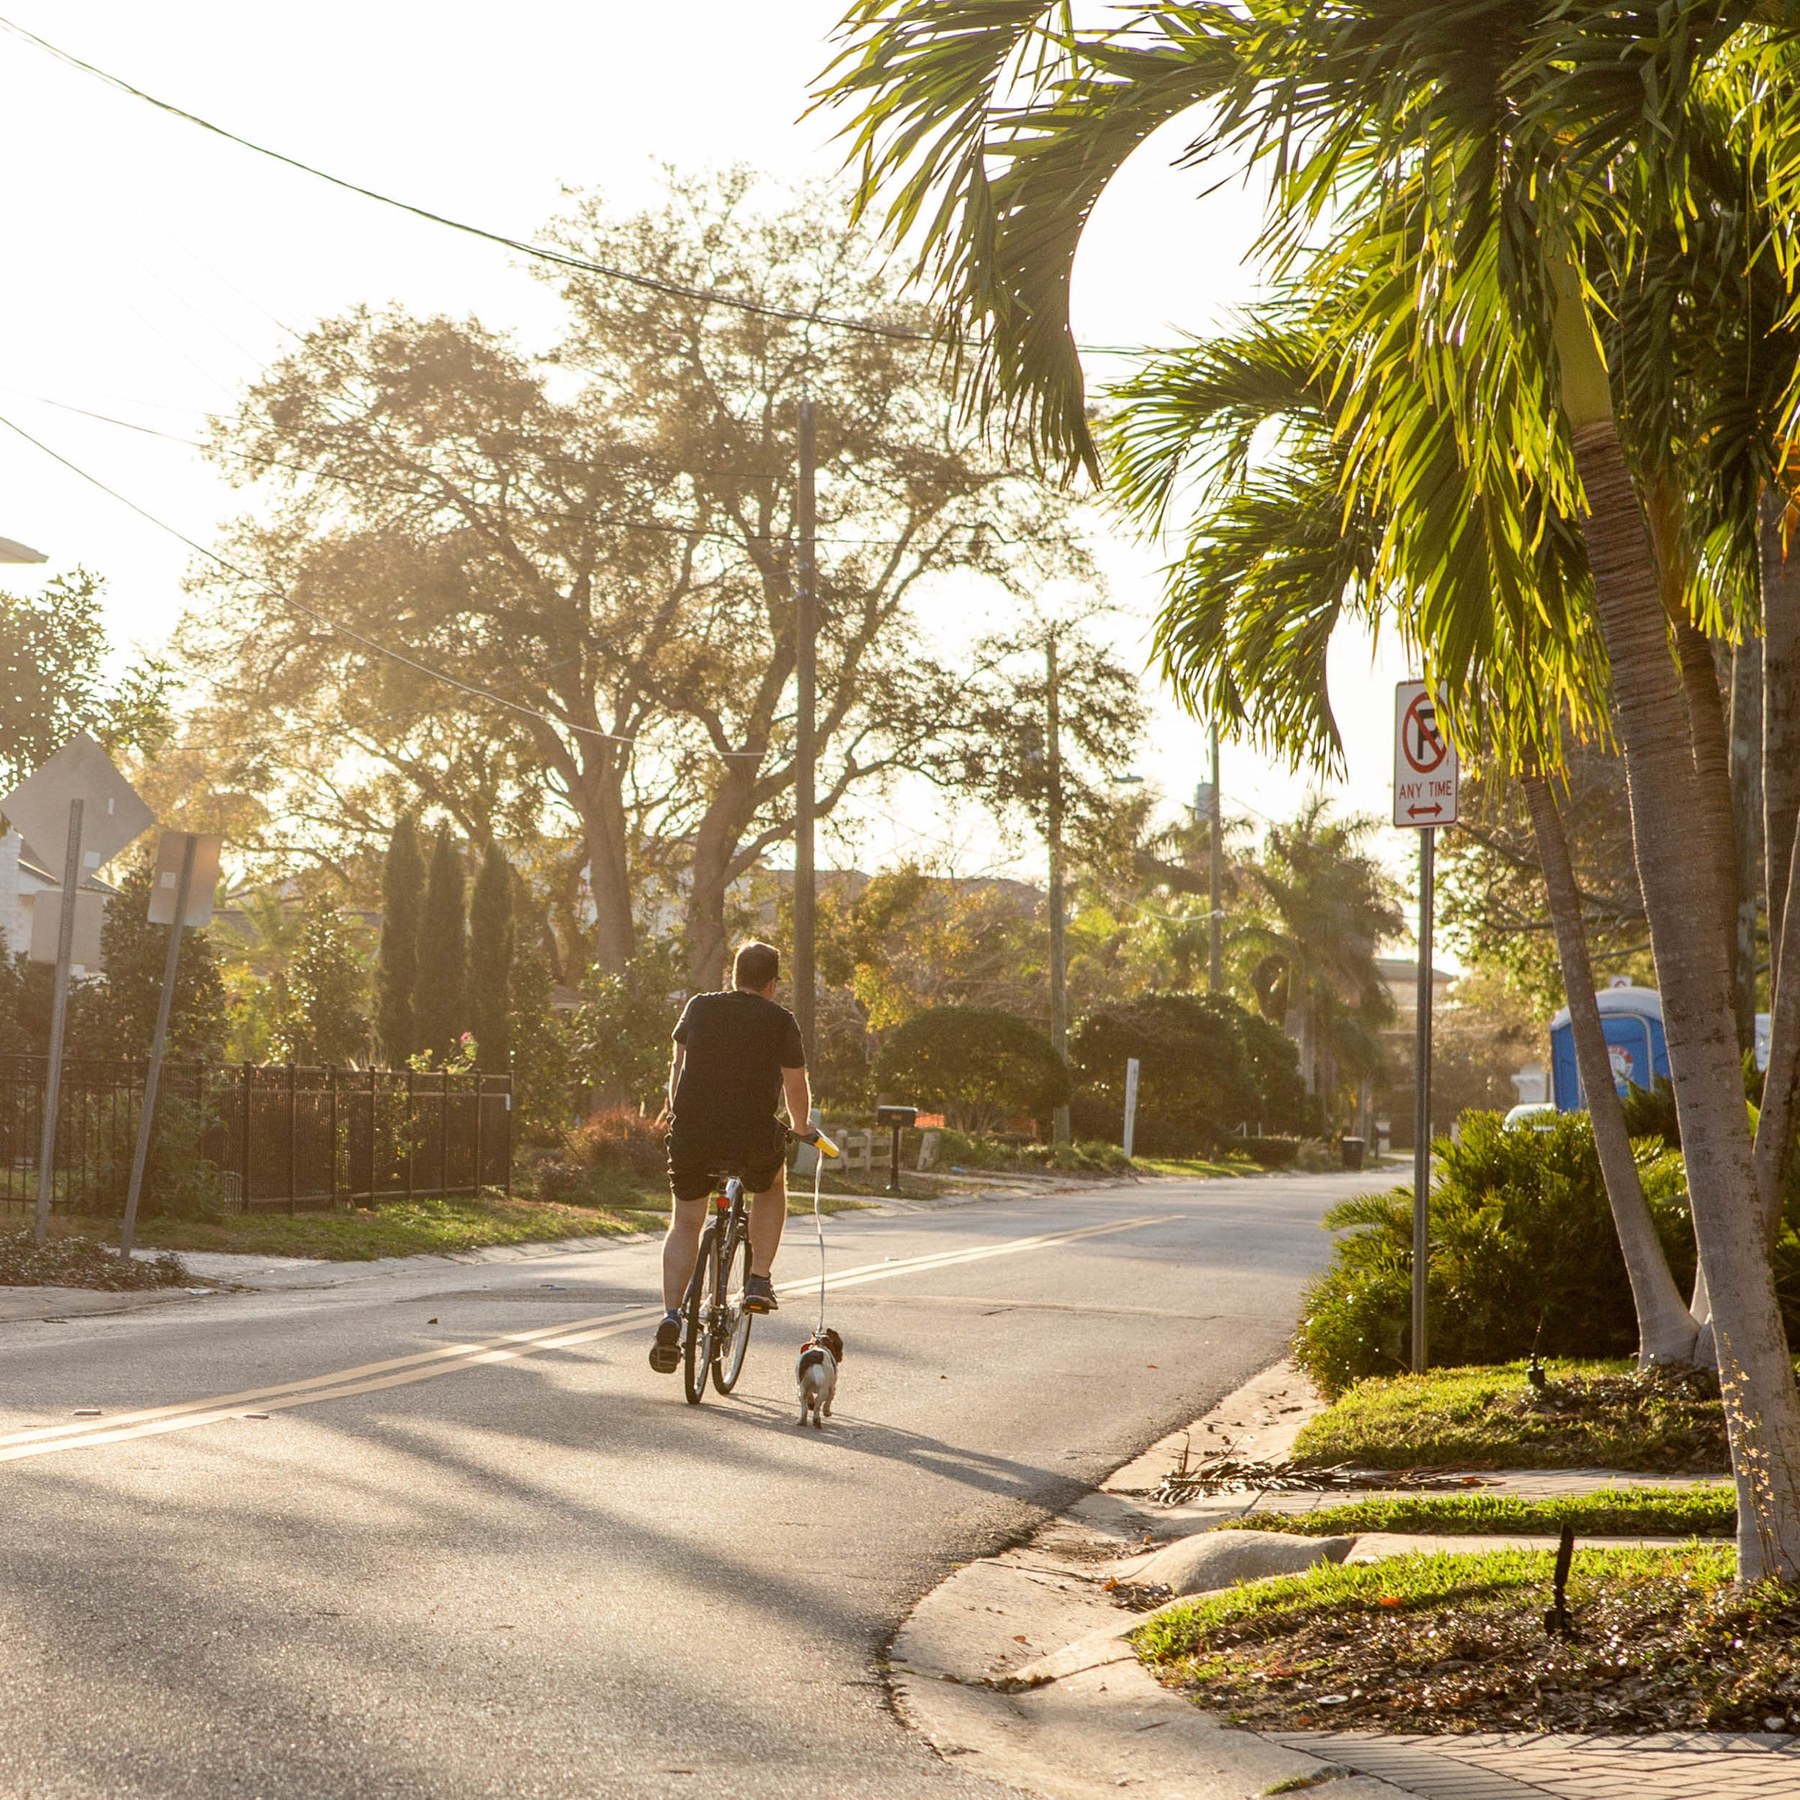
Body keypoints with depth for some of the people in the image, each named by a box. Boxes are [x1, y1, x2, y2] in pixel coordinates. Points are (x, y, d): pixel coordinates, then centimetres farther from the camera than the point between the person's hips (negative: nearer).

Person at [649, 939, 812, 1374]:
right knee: (772, 1187, 31)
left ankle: (670, 1319, 1)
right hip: (753, 1138, -2)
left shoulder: (699, 1007, 12)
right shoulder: (780, 1021, 3)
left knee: (684, 1225, 17)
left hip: (691, 1136, 2)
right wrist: (802, 1127, 26)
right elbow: (796, 1088, 5)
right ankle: (758, 1280, 19)